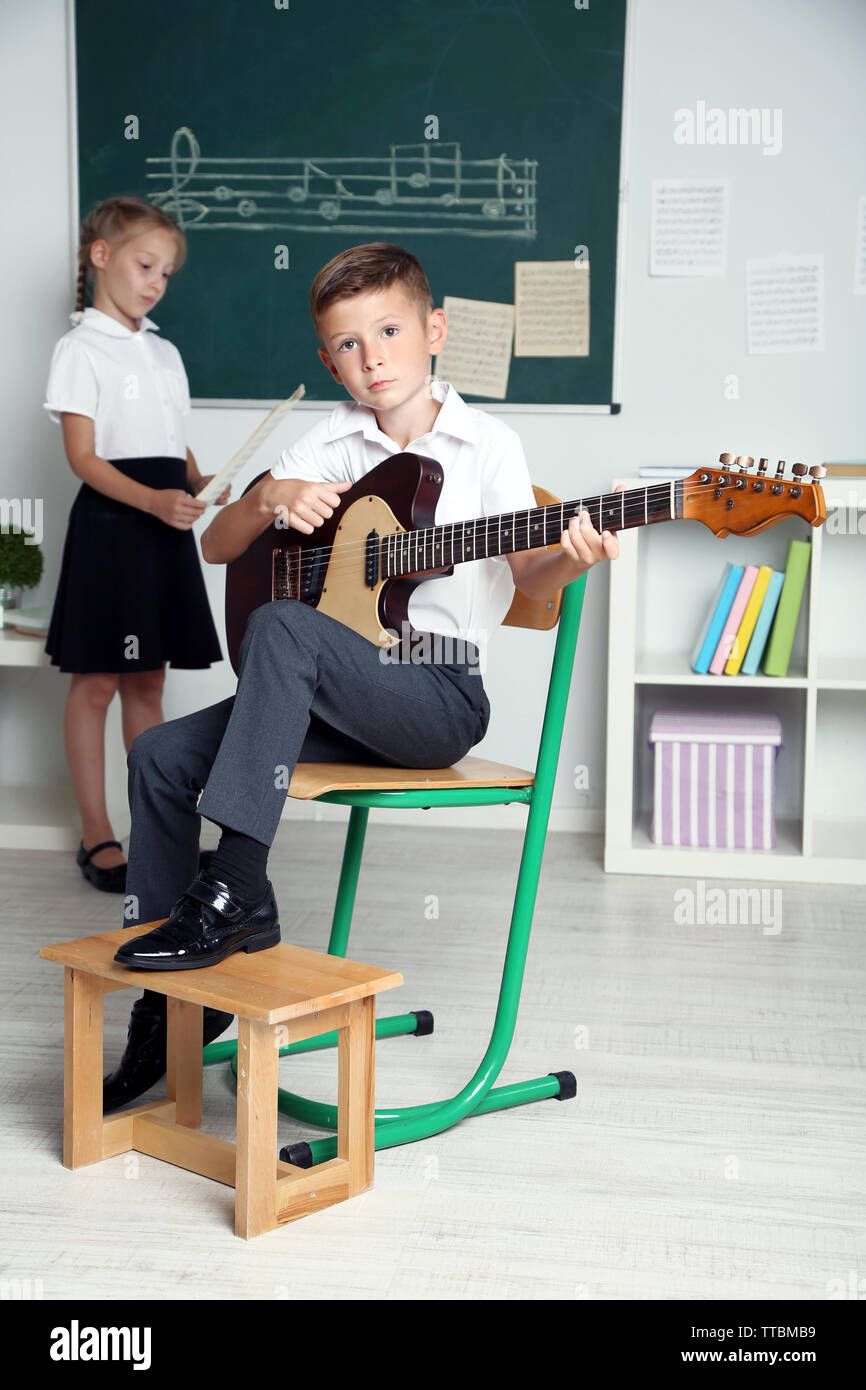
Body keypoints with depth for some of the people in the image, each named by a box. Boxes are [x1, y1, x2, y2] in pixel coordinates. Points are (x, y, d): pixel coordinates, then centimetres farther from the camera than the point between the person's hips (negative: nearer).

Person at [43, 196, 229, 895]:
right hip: (109, 522, -7)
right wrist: (151, 500, -26)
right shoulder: (81, 348, -4)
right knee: (96, 680, -1)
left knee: (148, 681, 11)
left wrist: (203, 489, -1)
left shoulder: (164, 353, 18)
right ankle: (97, 836, 6)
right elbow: (84, 456, -12)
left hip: (165, 520, 7)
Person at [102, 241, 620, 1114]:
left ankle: (235, 892, -30)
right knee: (160, 756, -10)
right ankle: (171, 1008, -1)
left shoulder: (486, 443, 2)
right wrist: (270, 498, -12)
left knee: (282, 625, -32)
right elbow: (216, 548, 9)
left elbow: (528, 574, -5)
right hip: (341, 701, 6)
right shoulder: (330, 444, 12)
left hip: (441, 697, -5)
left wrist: (571, 558, -28)